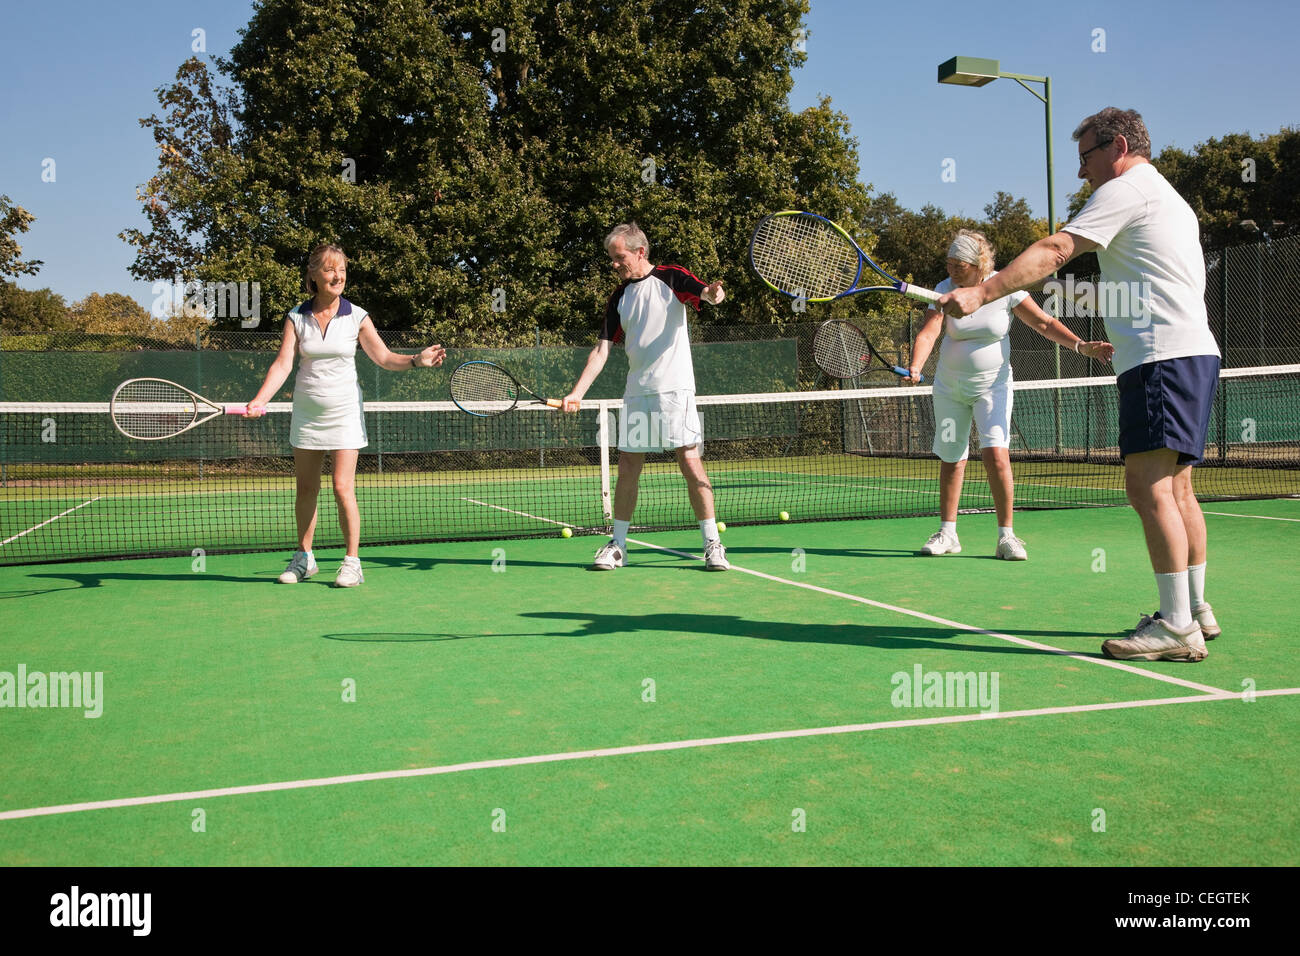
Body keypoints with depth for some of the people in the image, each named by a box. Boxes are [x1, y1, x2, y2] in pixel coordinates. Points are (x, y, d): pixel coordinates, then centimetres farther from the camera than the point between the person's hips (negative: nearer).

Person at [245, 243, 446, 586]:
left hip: (344, 410, -2)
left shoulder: (356, 317, -3)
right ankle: (303, 558, 25)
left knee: (343, 488, -9)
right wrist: (259, 400, -18)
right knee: (306, 489, 10)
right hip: (306, 412, 2)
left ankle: (352, 562, 3)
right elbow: (283, 364, -6)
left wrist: (417, 360, -20)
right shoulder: (297, 317, 0)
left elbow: (384, 357, -2)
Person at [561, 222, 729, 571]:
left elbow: (706, 293, -17)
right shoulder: (619, 298, 13)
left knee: (690, 464, -9)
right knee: (627, 469, 4)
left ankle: (712, 544, -1)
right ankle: (618, 546, 14)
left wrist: (714, 293, -43)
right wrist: (577, 392, -1)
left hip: (674, 388, -5)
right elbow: (602, 349, 10)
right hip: (636, 393, 5)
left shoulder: (671, 278, 0)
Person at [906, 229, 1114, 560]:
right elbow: (928, 332, -19)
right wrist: (915, 367, -38)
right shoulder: (944, 290, -8)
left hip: (992, 385, -2)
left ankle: (1006, 536, -7)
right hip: (949, 387, 2)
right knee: (951, 461, 6)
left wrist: (1082, 346, -21)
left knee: (996, 454, -17)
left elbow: (1044, 323, -8)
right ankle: (947, 533, 21)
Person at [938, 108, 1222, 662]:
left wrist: (982, 292, -24)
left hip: (1162, 357, -11)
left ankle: (1177, 627, -16)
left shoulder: (1128, 189, -5)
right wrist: (1119, 344, 31)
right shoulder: (1170, 199, 26)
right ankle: (1196, 611, 22)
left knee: (1148, 485, -15)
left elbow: (1054, 251, -18)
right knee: (1175, 487, 14)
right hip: (1193, 351, 11)